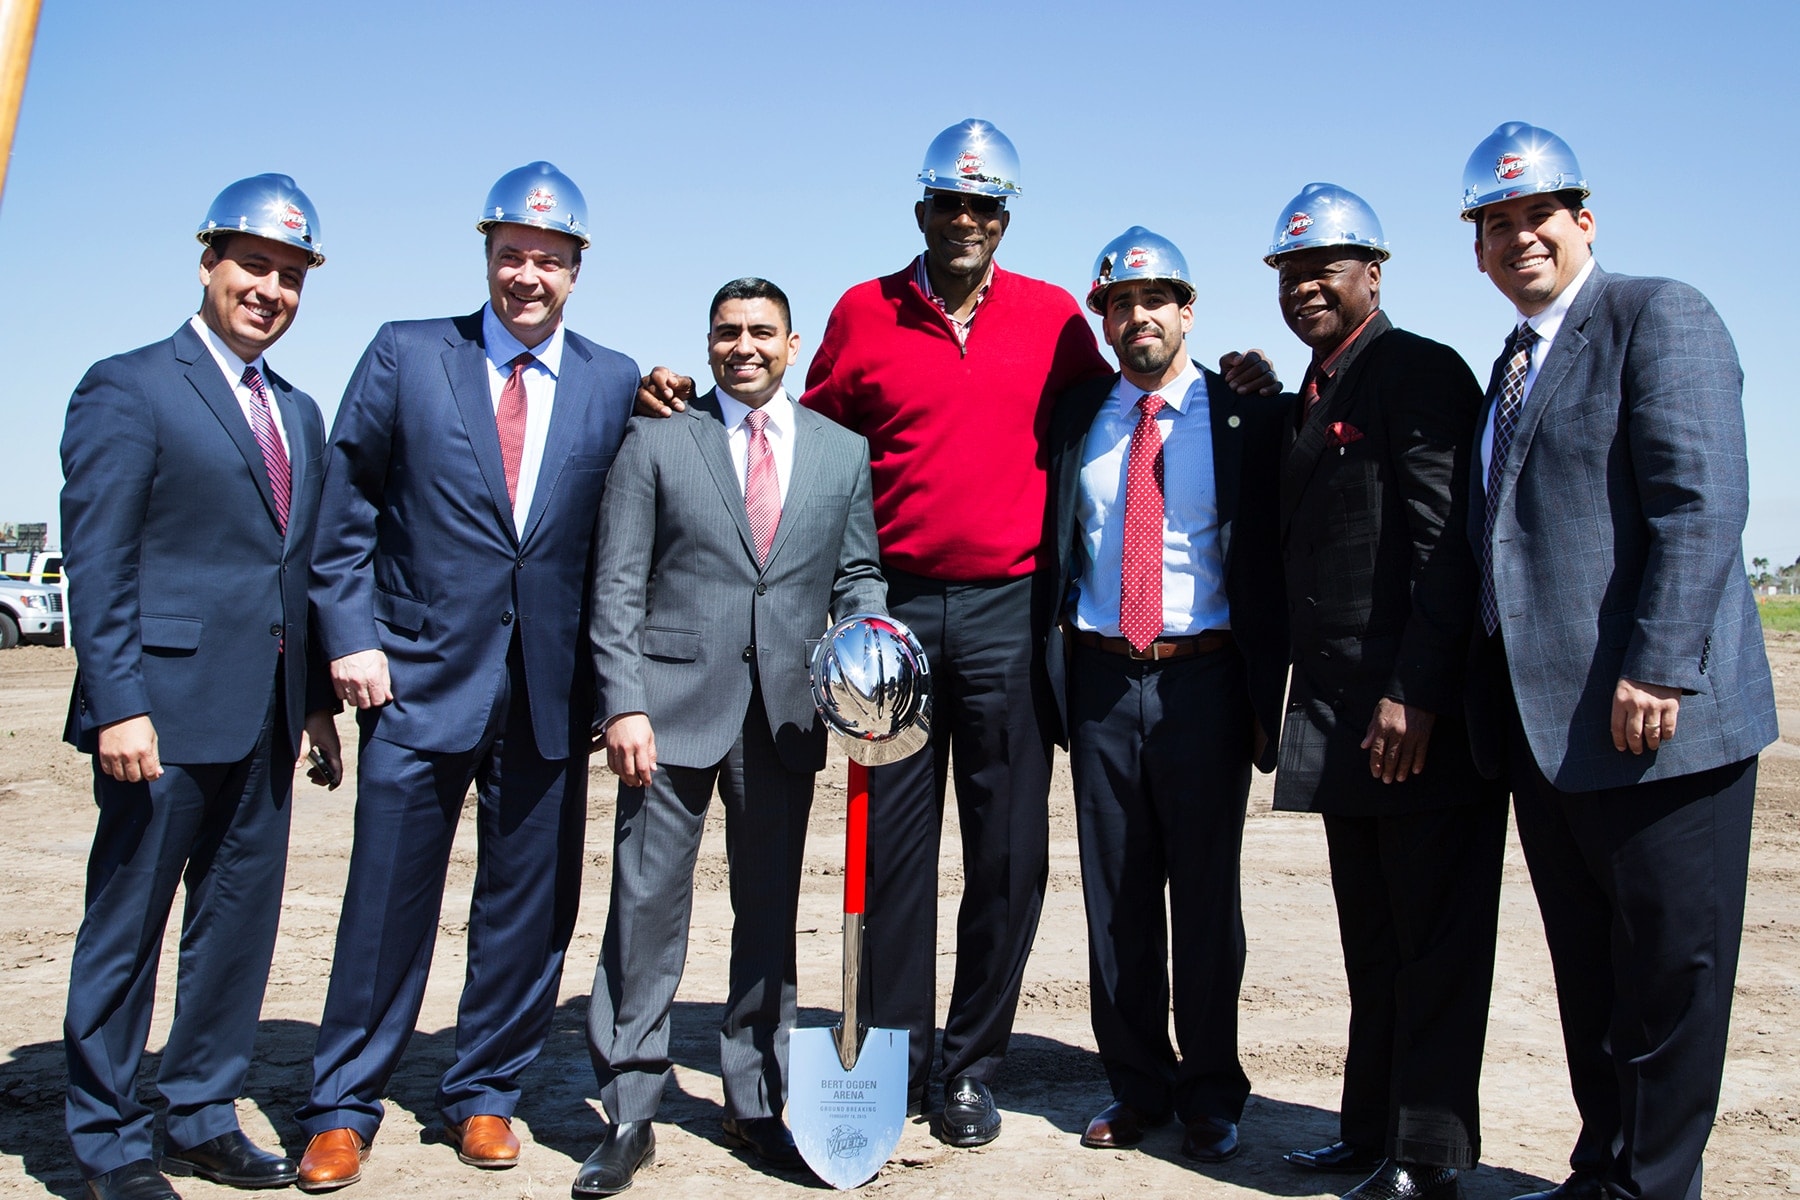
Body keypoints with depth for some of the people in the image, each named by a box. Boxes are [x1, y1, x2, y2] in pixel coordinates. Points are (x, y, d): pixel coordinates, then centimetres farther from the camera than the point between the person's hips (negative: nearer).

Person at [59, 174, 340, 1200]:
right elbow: (97, 565, -10)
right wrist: (118, 706, -17)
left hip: (266, 717, 7)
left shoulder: (300, 413, 16)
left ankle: (202, 1118, 28)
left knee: (242, 921, 13)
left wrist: (317, 697, 11)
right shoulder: (128, 388, -4)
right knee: (128, 923, 5)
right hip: (166, 709, -7)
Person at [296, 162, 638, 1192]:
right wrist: (352, 636, -4)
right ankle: (343, 1109, 22)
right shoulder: (406, 355, 4)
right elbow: (346, 512, 4)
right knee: (387, 903, 5)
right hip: (421, 678, -1)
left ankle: (485, 1095, 28)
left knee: (530, 908, 10)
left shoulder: (615, 382, 6)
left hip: (552, 690, 2)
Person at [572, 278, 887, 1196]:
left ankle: (755, 1103, 25)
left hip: (787, 710, 2)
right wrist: (625, 704, -9)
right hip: (674, 702, -2)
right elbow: (618, 588, 1)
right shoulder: (656, 441, 6)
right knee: (647, 904, 0)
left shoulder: (844, 452, 12)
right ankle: (629, 1112, 14)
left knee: (770, 911, 10)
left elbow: (857, 576, 12)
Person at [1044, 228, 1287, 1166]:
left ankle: (1210, 1094, 23)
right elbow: (1051, 551, 7)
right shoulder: (1074, 417, 8)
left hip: (1204, 681, -2)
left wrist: (1265, 698, -6)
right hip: (1099, 677, 3)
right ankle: (1136, 1085, 24)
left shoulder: (1245, 420, 1)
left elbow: (1269, 566, -1)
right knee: (1116, 894, 9)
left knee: (1206, 893, 7)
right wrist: (1054, 677, -2)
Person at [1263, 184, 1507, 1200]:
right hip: (1340, 714, 9)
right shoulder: (1310, 401, 19)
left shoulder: (1420, 371, -8)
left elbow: (1449, 545, -17)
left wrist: (1417, 695, -22)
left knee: (1434, 940, 2)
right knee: (1373, 944, 15)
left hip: (1420, 710, -9)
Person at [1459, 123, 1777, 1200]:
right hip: (1548, 727, 8)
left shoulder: (1661, 316, -5)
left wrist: (1659, 669, -22)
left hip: (1654, 717, -8)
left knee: (1668, 970, 4)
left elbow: (1704, 504, -16)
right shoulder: (1516, 362, 20)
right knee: (1589, 972, 15)